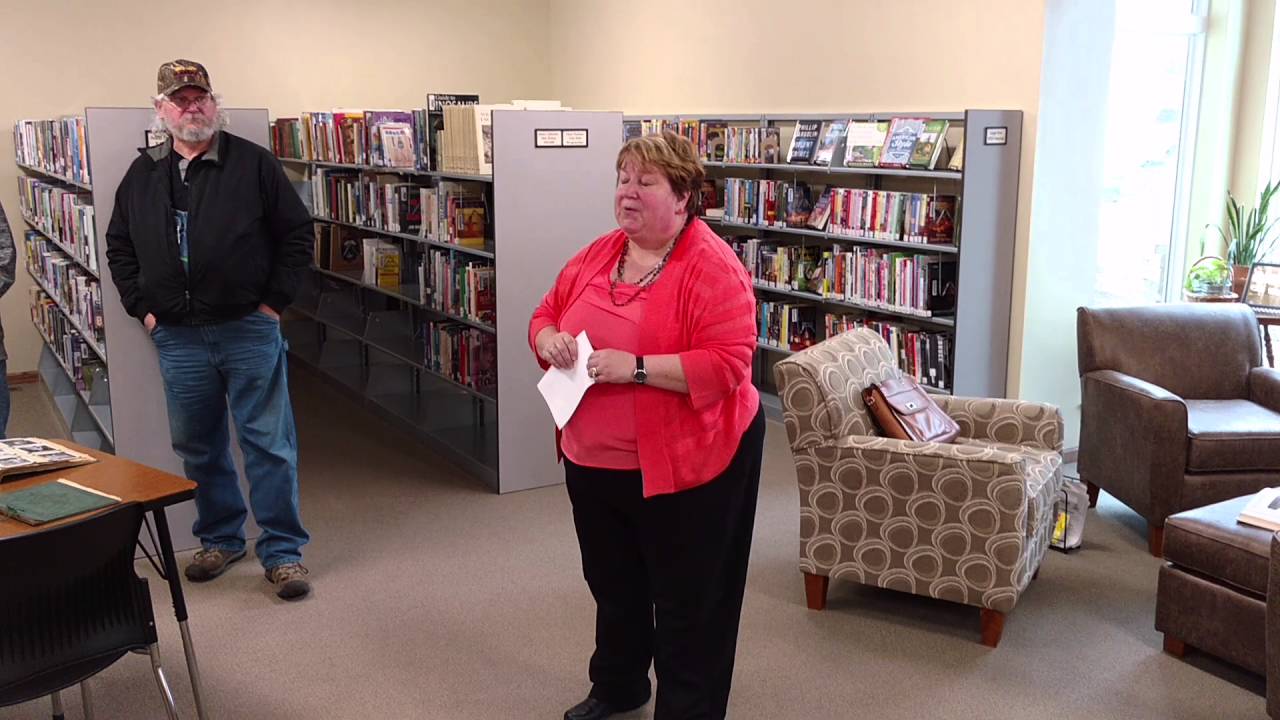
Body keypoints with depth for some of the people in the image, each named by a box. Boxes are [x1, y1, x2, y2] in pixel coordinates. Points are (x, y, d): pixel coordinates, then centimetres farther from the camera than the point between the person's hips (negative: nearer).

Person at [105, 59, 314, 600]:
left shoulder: (253, 164, -2)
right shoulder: (142, 175, 9)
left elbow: (297, 235, -1)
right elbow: (118, 246, 18)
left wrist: (274, 301, -5)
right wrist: (142, 307, 8)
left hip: (249, 331, -4)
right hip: (177, 338, 4)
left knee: (268, 443, 0)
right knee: (197, 448, 13)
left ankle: (283, 551, 9)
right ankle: (220, 539, 30)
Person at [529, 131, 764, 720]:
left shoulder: (713, 268, -17)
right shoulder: (597, 255, 5)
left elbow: (728, 363, -24)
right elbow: (547, 313, 14)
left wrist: (635, 367, -29)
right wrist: (548, 339, -10)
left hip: (683, 463, -7)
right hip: (594, 461, 7)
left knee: (687, 602, 8)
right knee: (613, 583, 24)